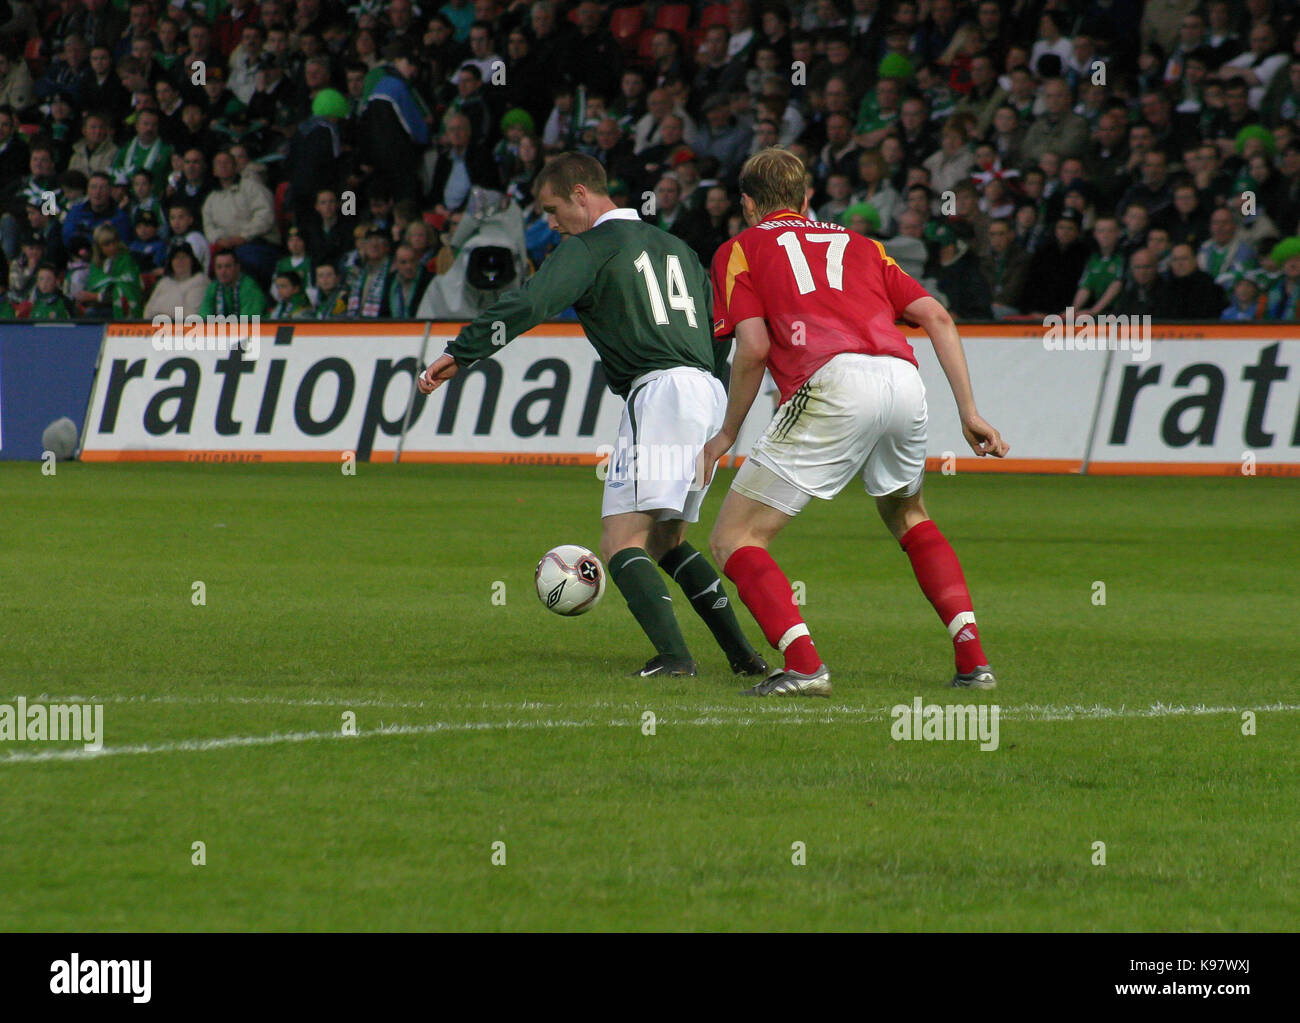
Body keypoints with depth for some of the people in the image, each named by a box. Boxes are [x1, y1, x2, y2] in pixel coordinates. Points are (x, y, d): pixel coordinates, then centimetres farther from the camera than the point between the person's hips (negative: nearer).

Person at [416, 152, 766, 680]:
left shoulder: (590, 247, 0)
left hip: (659, 392, -8)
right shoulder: (673, 246, 24)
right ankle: (743, 654, 14)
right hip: (710, 394, 8)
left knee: (622, 544, -11)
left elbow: (526, 306, -14)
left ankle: (673, 654, -29)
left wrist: (457, 355, -10)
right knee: (666, 541, 20)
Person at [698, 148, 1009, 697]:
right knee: (907, 517, 33)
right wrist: (969, 413, 20)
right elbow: (938, 318, 20)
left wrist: (727, 435, 15)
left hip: (832, 384, -5)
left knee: (734, 539, 5)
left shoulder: (739, 249, 19)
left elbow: (754, 347, 4)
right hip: (904, 379, 5)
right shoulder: (859, 245, 32)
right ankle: (972, 657, 20)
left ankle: (804, 665, -15)